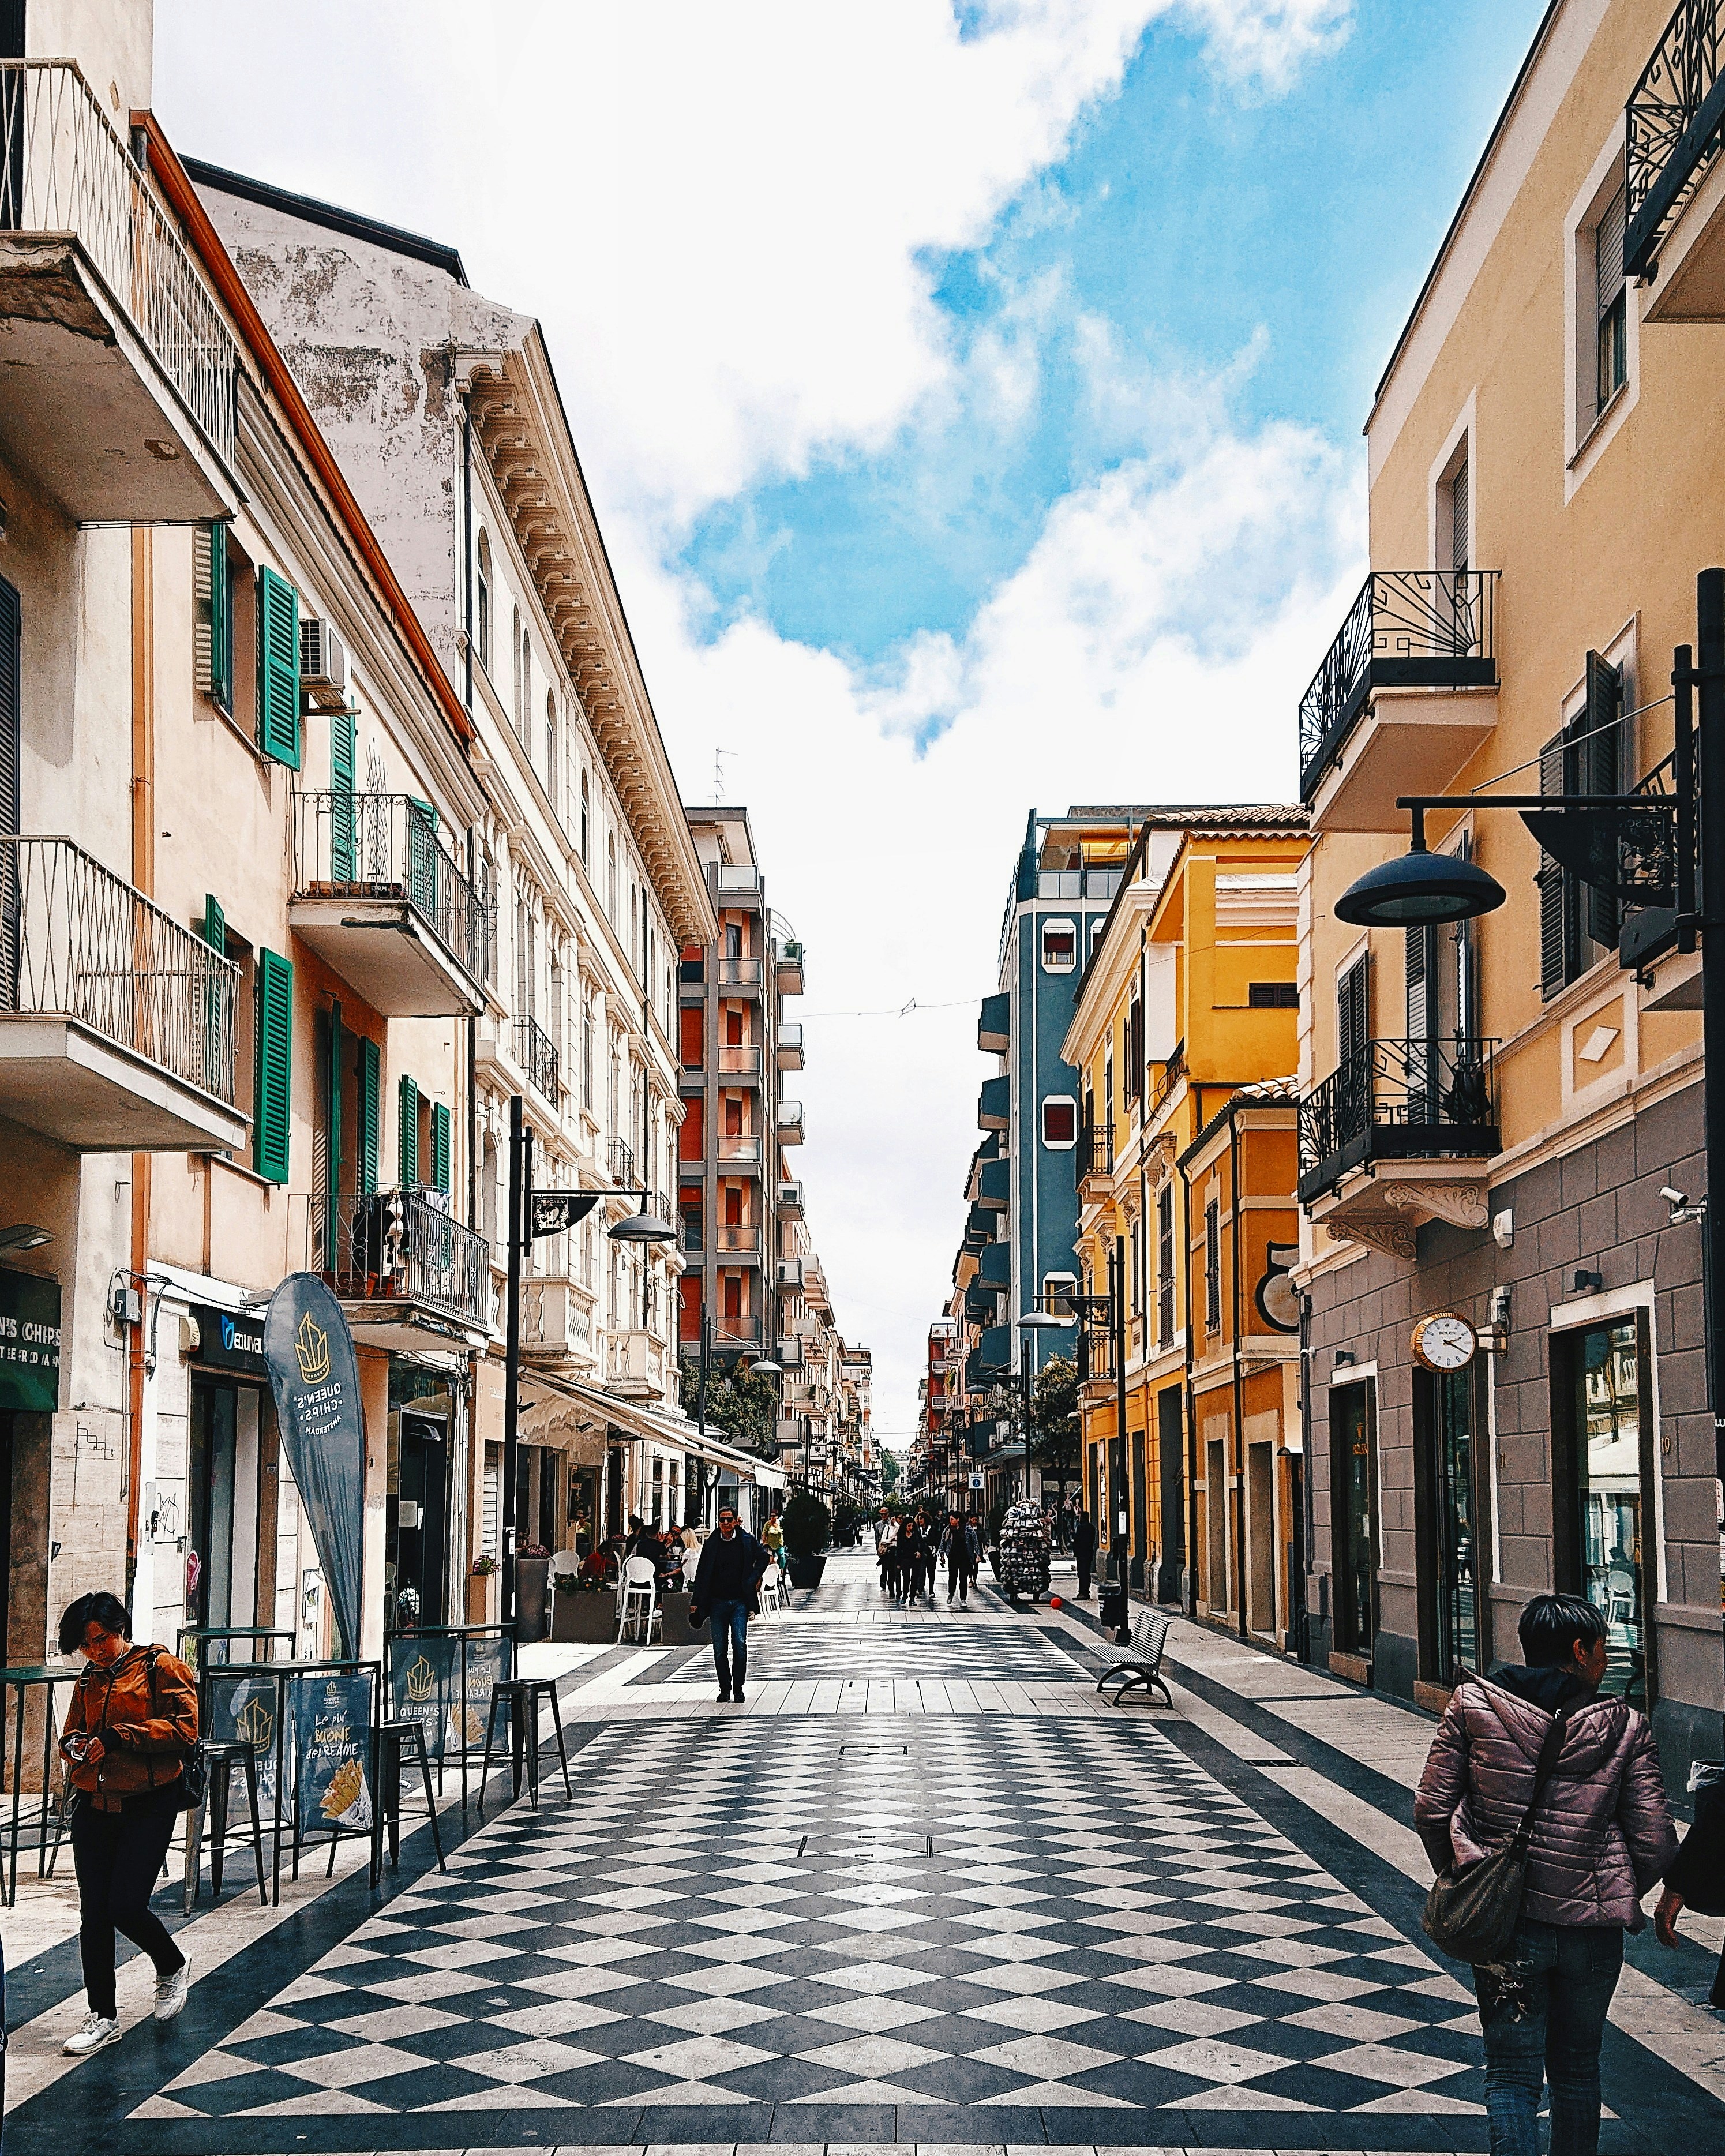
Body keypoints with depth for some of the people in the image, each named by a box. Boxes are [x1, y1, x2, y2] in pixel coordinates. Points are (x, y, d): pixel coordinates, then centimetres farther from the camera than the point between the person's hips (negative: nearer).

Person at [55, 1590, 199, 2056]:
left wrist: (119, 1737, -18)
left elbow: (185, 1729, -13)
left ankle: (173, 1966, 19)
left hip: (148, 1806, -6)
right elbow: (72, 1733, 23)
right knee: (93, 1913, 3)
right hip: (93, 1804, 6)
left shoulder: (161, 1668, -4)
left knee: (126, 1906, -11)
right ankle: (104, 2018, 14)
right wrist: (75, 1745, -2)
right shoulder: (88, 1681, 14)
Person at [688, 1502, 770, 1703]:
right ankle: (725, 1688, 14)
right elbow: (702, 1574, 6)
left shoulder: (747, 1541, 1)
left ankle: (738, 1688, 1)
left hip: (739, 1602, -2)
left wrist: (752, 1580, 5)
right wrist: (696, 1602, 2)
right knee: (720, 1649, 4)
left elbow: (763, 1558, 16)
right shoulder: (711, 1544, 4)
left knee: (739, 1644, -10)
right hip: (717, 1602, 2)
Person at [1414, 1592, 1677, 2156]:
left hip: (1504, 1921, -1)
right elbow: (1656, 1842, -4)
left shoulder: (1472, 1706, -4)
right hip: (1591, 1930, 1)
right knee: (1577, 2071, 20)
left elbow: (1431, 1810, -3)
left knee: (1512, 2074, 5)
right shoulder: (1625, 1728, -4)